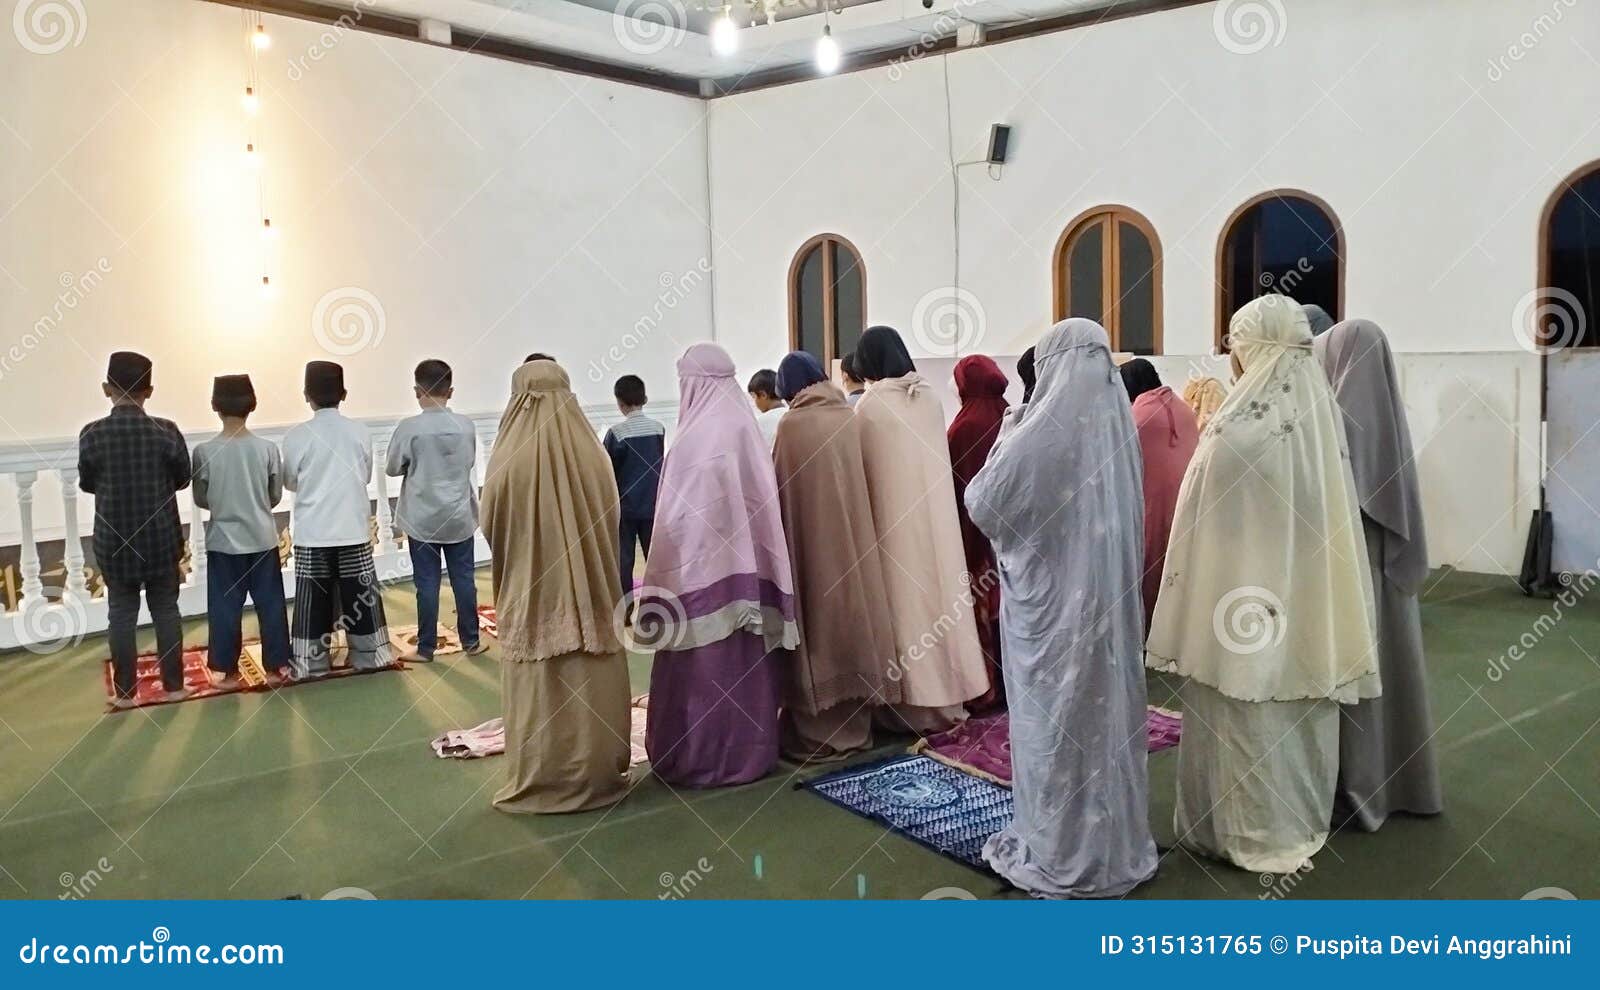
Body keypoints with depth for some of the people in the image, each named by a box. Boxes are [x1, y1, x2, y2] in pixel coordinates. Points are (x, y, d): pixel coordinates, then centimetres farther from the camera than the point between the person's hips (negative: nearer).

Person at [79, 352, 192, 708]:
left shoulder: (91, 434, -10)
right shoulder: (167, 431, -11)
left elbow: (86, 484, 4)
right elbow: (183, 480, 1)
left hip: (115, 541, 0)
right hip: (161, 538, 0)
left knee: (121, 614, 10)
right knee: (166, 610, 11)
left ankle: (125, 692, 17)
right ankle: (174, 685, 17)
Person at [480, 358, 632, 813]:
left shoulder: (509, 459, -14)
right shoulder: (593, 453, -6)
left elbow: (491, 529, -2)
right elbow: (610, 524, 4)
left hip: (531, 594, -3)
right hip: (591, 592, 3)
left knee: (539, 694, 7)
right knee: (591, 687, 12)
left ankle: (540, 784, 15)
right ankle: (599, 775, 22)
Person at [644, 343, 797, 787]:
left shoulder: (693, 440, -16)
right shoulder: (748, 430, 3)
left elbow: (676, 520, -14)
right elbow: (764, 509, 6)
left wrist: (660, 592, -7)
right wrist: (753, 570, 13)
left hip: (700, 574, -6)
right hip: (749, 570, 7)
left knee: (702, 670, 5)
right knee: (745, 665, 14)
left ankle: (700, 758, 15)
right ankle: (750, 751, 24)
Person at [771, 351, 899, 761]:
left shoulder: (793, 424, -12)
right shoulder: (849, 416, 4)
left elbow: (782, 490, -8)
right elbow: (860, 478, 9)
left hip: (811, 537, -5)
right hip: (853, 535, 6)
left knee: (818, 618, 0)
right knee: (851, 608, 12)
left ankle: (817, 734, 7)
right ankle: (855, 725, 21)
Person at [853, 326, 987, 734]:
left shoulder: (870, 405, -11)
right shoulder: (931, 396, 2)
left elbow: (862, 468, -2)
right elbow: (937, 453, 11)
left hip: (895, 517, -5)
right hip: (936, 509, 5)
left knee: (906, 594, 2)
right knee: (938, 587, 11)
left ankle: (914, 702, 9)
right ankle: (946, 694, 21)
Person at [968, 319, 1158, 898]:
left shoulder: (1046, 430, -18)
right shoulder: (1116, 420, 2)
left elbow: (984, 503, -11)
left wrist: (1002, 453, 8)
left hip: (1050, 596, -6)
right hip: (1109, 592, 7)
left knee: (1054, 718, 5)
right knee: (1106, 710, 15)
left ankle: (1060, 854, 16)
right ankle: (1116, 844, 27)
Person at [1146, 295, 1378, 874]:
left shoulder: (1241, 424, -18)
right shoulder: (1321, 410, 2)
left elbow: (1210, 522, -14)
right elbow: (1334, 509, 8)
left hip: (1245, 589, -7)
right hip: (1307, 592, 7)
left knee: (1247, 710, 5)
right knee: (1300, 704, 17)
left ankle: (1254, 831, 17)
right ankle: (1302, 820, 31)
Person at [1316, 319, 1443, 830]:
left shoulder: (1343, 414, -17)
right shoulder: (1390, 411, 7)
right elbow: (1401, 493, 12)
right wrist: (1407, 561, 19)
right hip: (1390, 558, 8)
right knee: (1388, 658, 14)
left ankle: (1357, 788, 8)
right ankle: (1400, 779, 25)